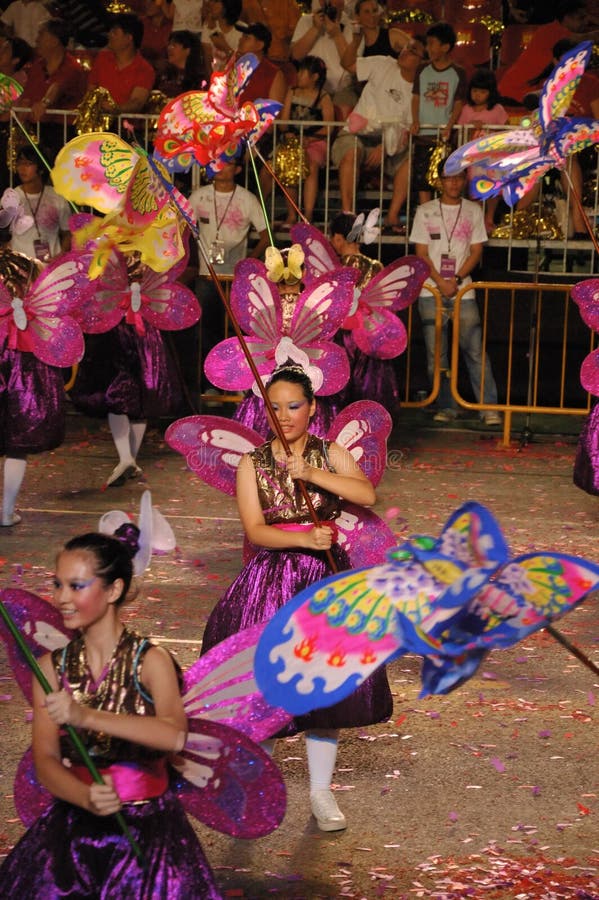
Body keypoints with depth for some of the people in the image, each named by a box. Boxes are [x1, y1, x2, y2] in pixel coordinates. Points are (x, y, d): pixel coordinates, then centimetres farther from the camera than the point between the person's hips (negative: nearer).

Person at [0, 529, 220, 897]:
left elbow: (175, 735, -26)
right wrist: (87, 798, -26)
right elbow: (45, 761, -6)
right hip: (72, 825, 3)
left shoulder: (150, 661, -8)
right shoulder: (53, 667, 3)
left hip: (147, 826, -3)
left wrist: (87, 717, -38)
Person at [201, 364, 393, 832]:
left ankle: (321, 790, 17)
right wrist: (305, 538, -25)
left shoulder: (331, 454, 3)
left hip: (327, 580, 1)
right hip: (271, 579, -1)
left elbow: (368, 495, -14)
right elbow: (254, 530, -11)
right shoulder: (252, 464, -1)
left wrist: (312, 474, -22)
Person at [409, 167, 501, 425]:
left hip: (463, 292, 0)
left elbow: (476, 252, 6)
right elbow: (421, 254, 4)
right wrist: (441, 282, -10)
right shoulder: (425, 212, 7)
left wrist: (456, 280, -9)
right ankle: (446, 407, 7)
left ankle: (488, 406, -5)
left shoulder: (473, 211, 9)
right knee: (436, 354, 0)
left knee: (475, 351, -6)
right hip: (431, 292, 0)